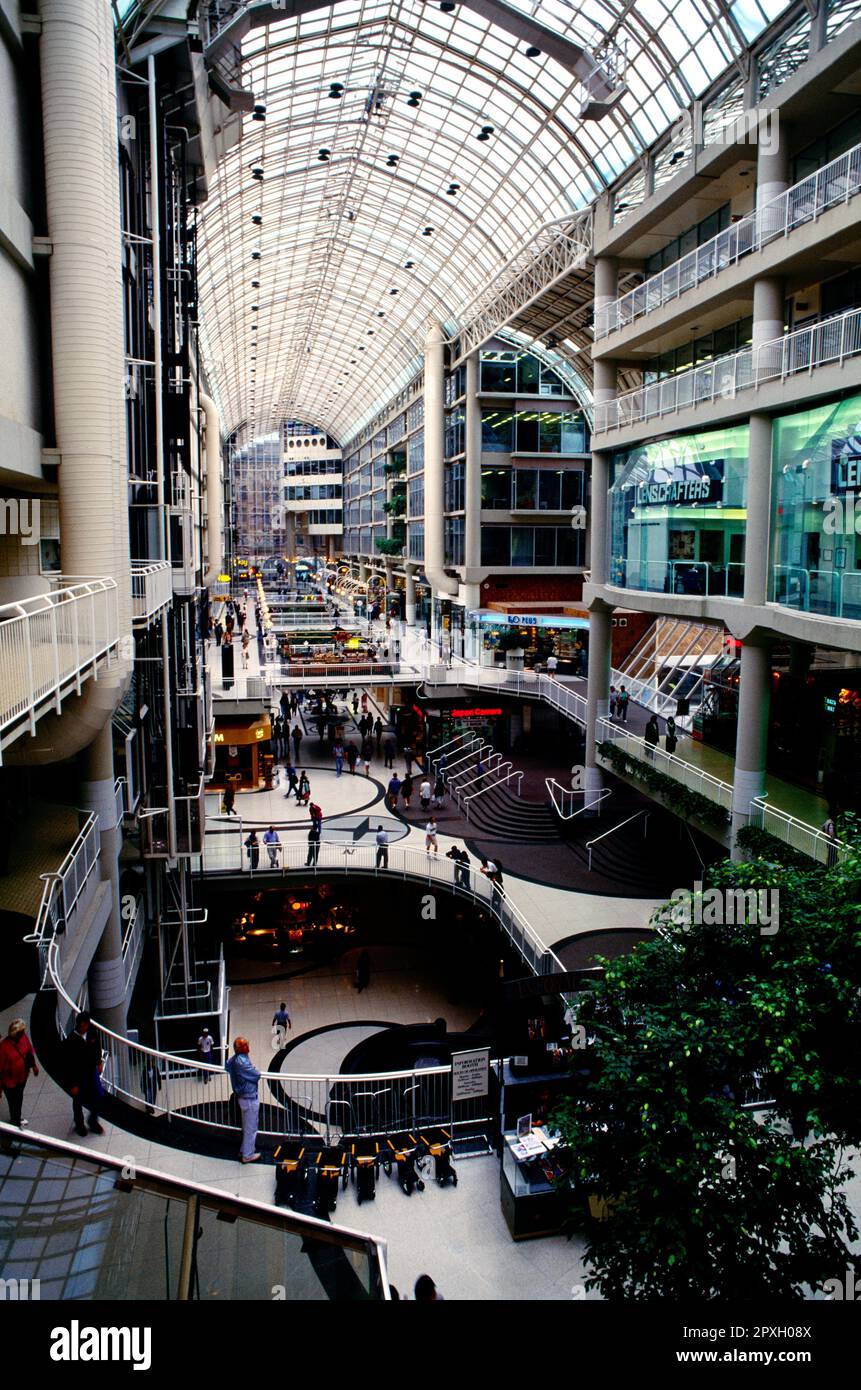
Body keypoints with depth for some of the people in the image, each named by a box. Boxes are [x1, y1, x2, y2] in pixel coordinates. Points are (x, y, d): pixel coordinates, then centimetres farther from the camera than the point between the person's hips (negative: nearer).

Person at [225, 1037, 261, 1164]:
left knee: (247, 1127, 23)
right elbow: (257, 1075, -19)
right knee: (251, 1128, 4)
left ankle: (244, 1151, 35)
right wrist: (252, 1065, -2)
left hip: (242, 1097, 9)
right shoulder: (242, 1061, -27)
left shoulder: (234, 1059, 1)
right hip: (250, 1098, -9)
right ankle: (248, 1155, 14)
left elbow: (227, 1066, 25)